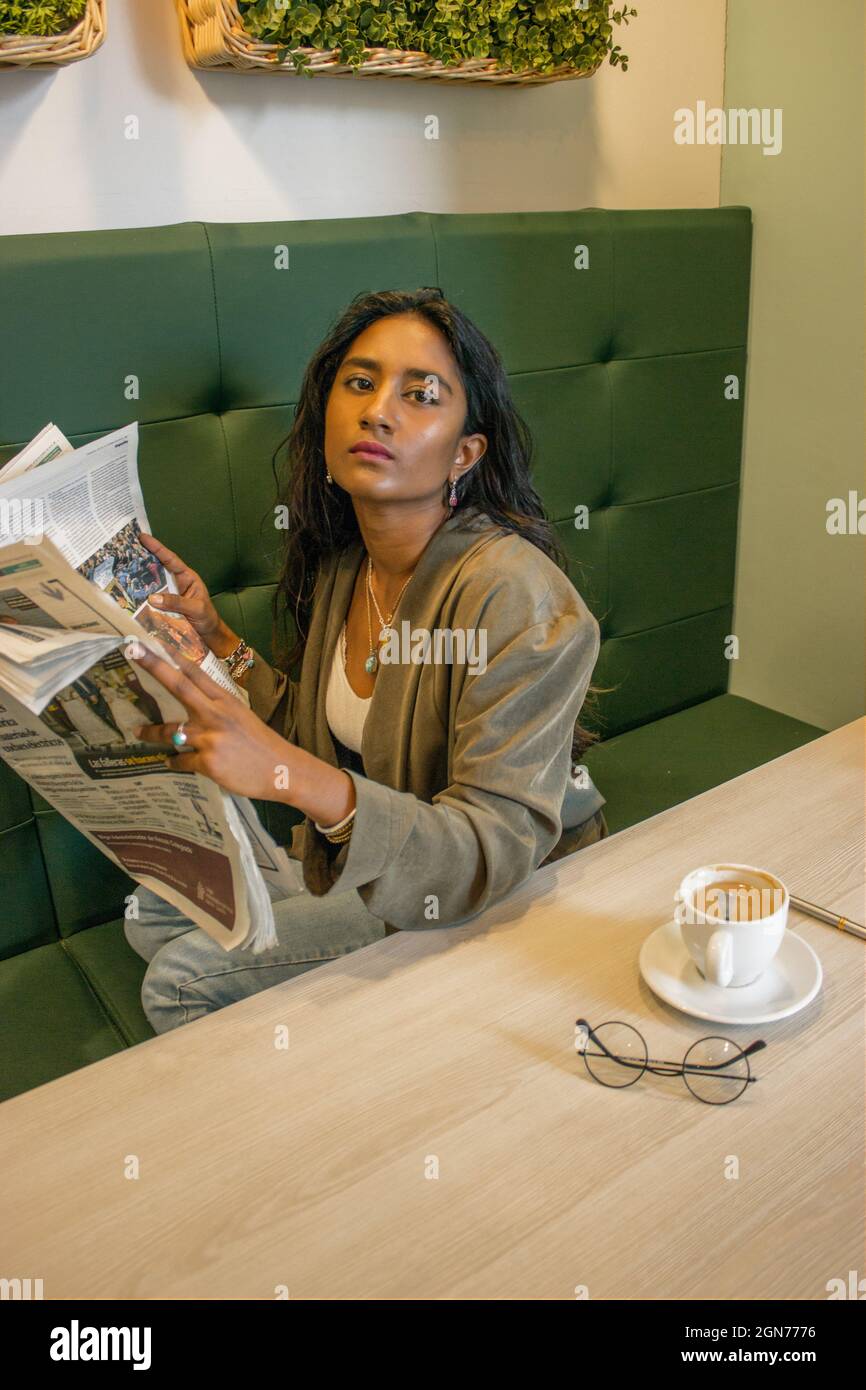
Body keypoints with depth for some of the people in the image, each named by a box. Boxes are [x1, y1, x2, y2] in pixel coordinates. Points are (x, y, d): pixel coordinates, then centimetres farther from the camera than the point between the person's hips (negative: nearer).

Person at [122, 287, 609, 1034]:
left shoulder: (513, 593, -28)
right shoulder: (342, 563, -3)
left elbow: (496, 851, -31)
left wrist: (291, 775, -44)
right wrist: (216, 636, 0)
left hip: (500, 907, -7)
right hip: (370, 864, 8)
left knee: (182, 979, -12)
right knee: (153, 913, 9)